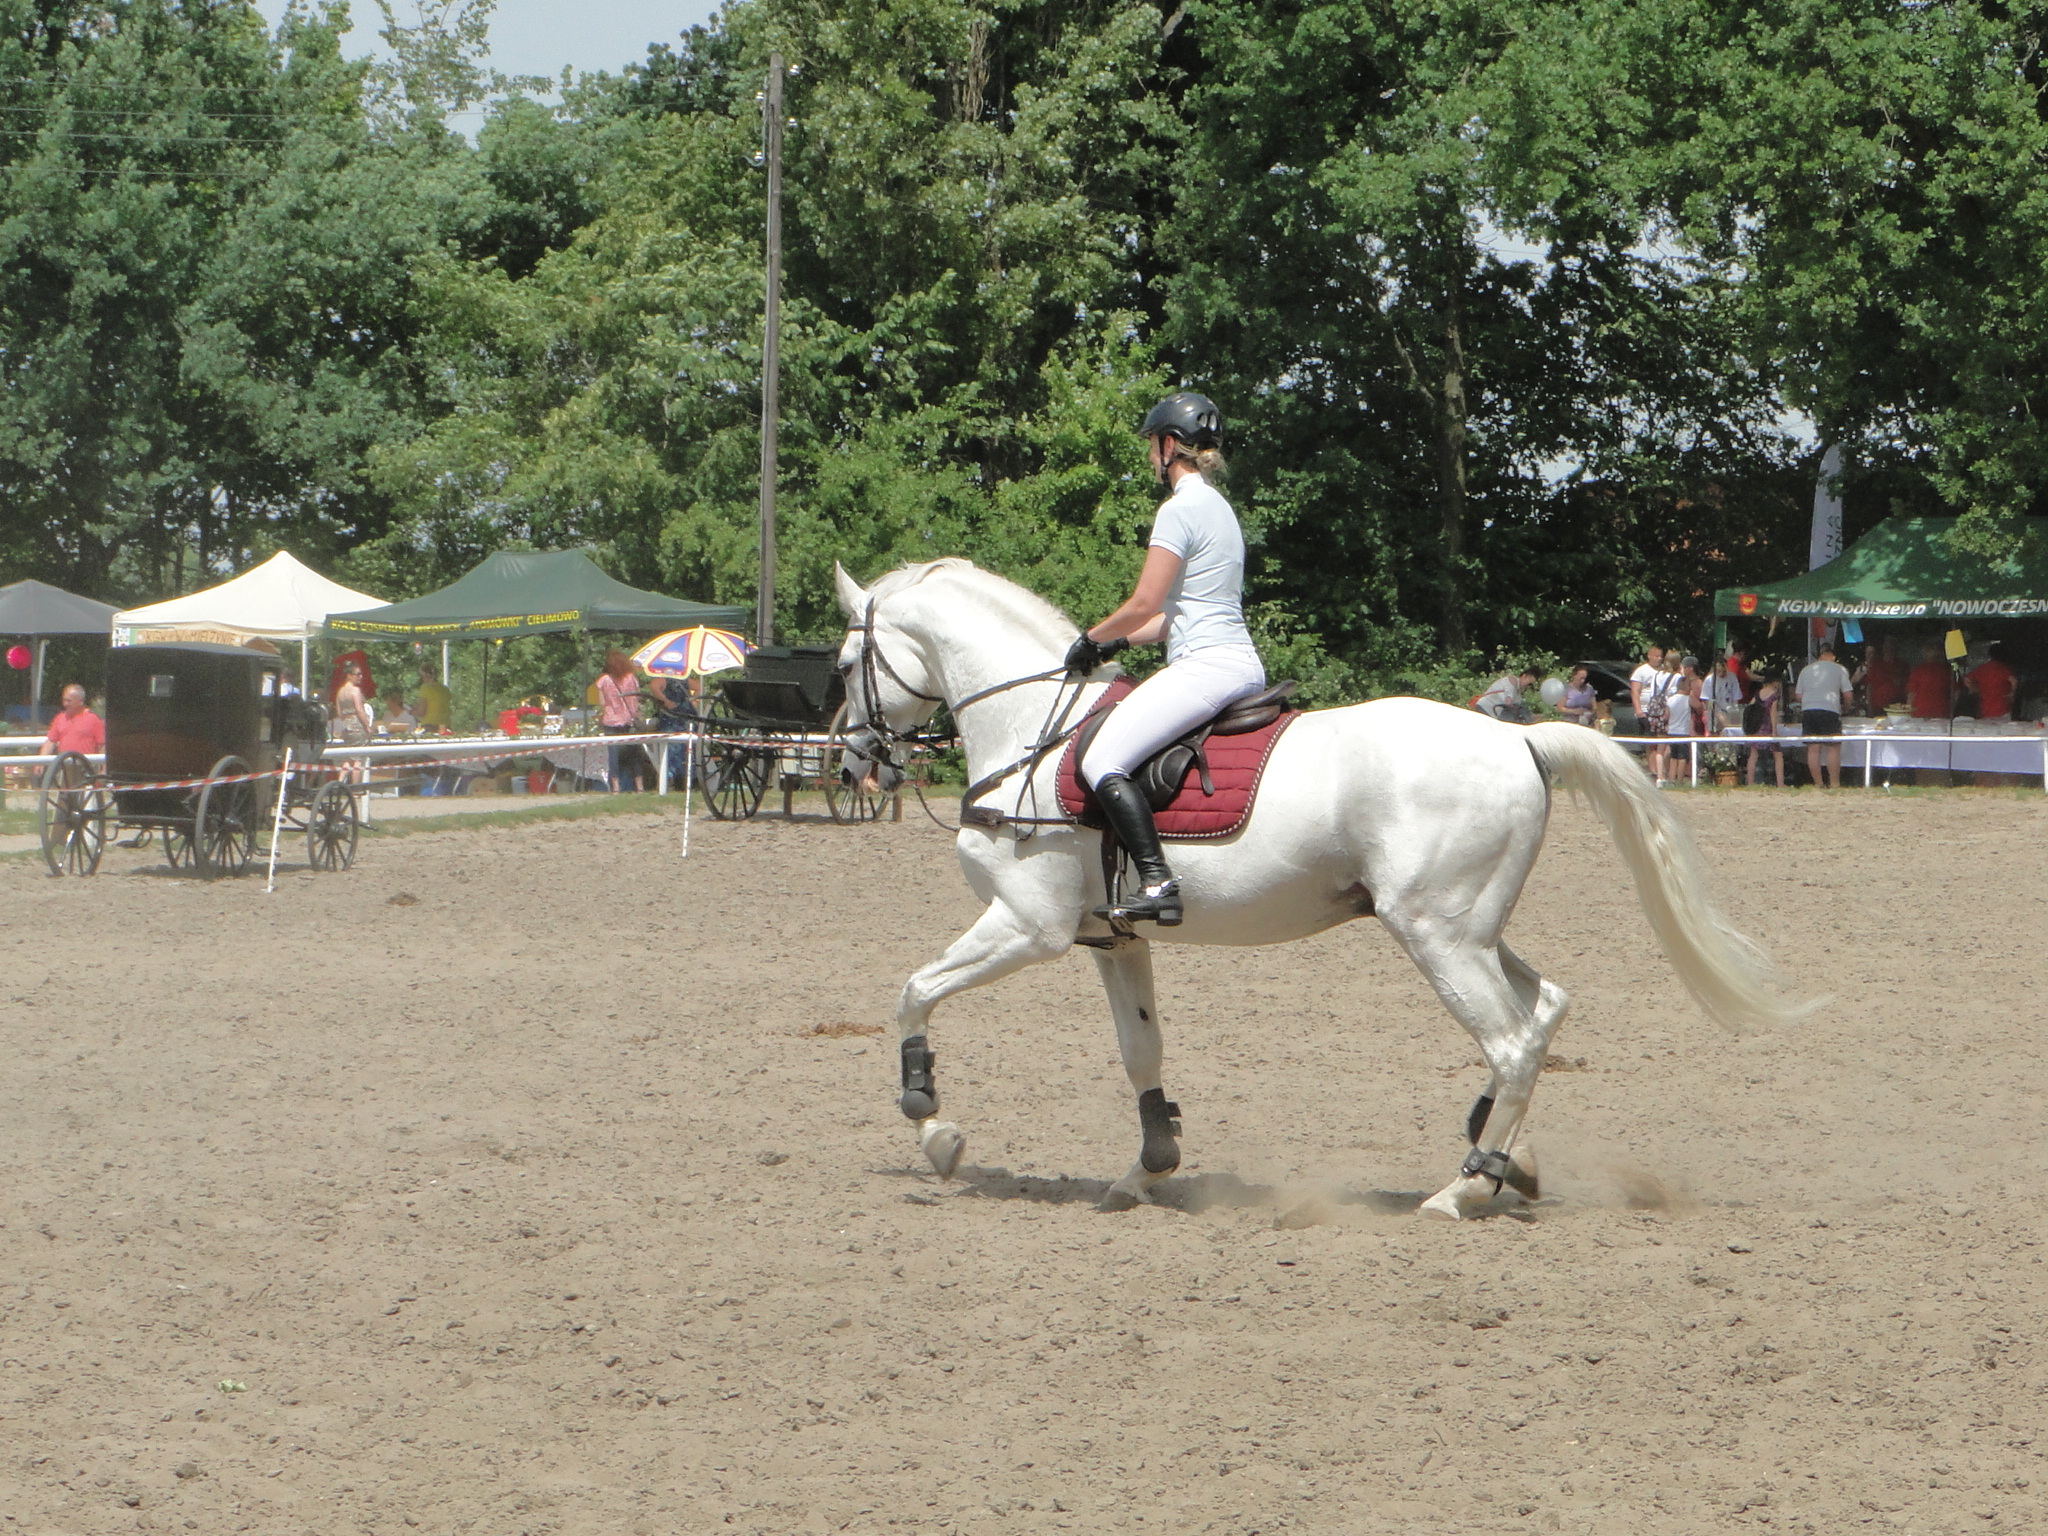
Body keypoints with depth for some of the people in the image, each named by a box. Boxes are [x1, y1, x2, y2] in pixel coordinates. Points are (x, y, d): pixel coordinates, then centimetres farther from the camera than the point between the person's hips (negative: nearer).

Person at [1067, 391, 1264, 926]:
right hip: (1243, 665, 10)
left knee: (1102, 761, -17)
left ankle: (1157, 884, -29)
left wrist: (1092, 638, 1)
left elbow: (1144, 604, -15)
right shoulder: (1218, 507, 20)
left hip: (1207, 665, -10)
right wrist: (1117, 643, 19)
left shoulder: (1181, 509, -10)